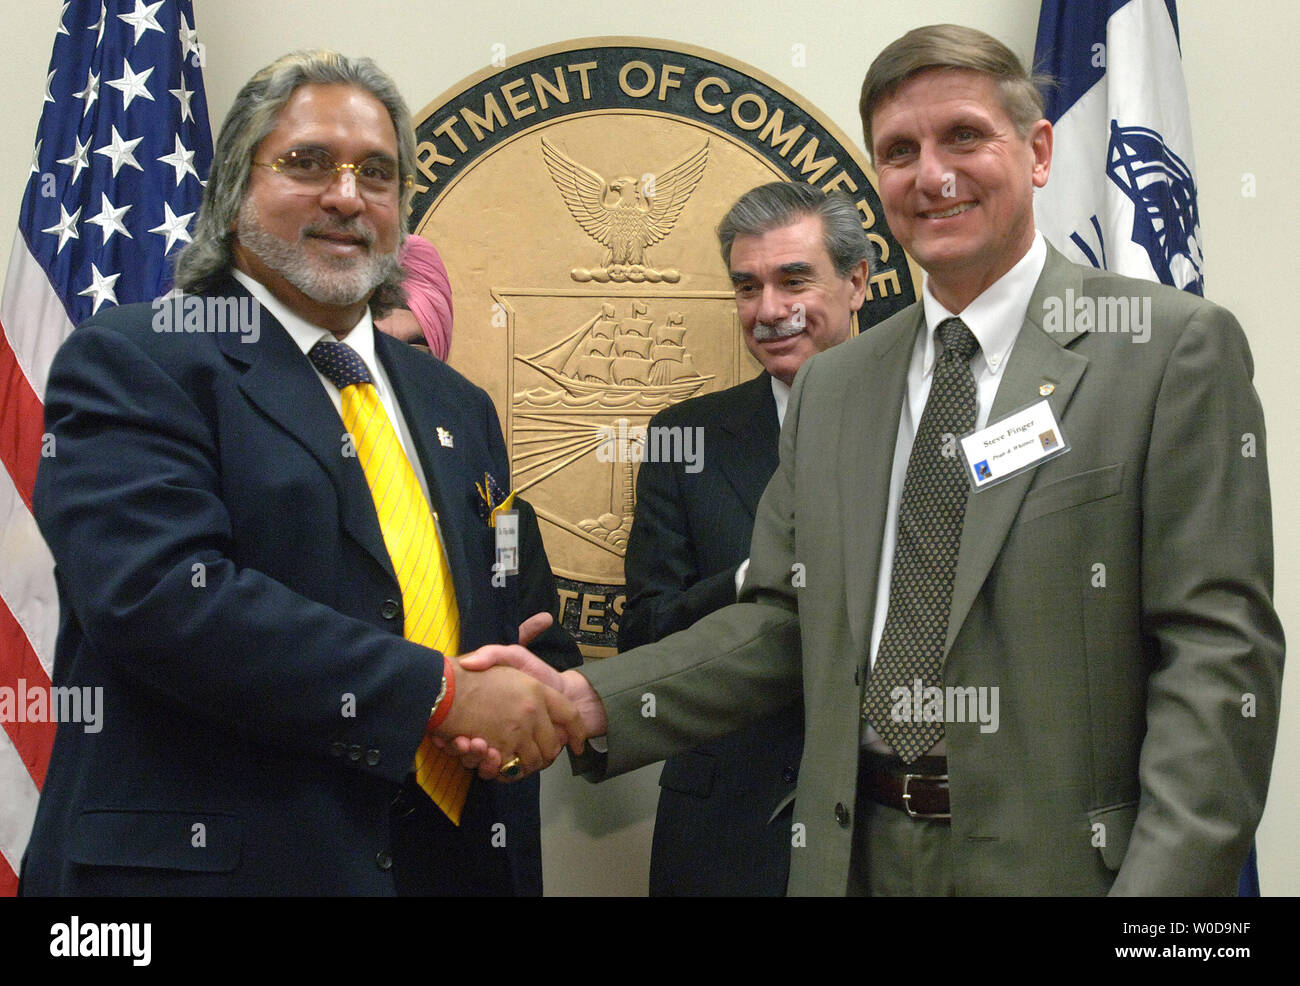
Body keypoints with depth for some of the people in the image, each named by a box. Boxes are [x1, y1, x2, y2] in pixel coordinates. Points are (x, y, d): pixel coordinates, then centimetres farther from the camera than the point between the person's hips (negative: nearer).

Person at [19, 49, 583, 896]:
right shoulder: (132, 363, -6)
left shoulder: (457, 407, 13)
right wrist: (440, 694, -20)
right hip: (206, 858, -6)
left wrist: (522, 696, -7)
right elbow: (162, 592, -20)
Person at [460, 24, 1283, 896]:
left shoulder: (1177, 349, -7)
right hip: (861, 853, 5)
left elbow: (1219, 651, -11)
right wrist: (582, 701, -5)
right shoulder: (830, 389, 9)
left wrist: (1165, 881, -20)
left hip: (1058, 860, -4)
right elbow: (780, 624, 8)